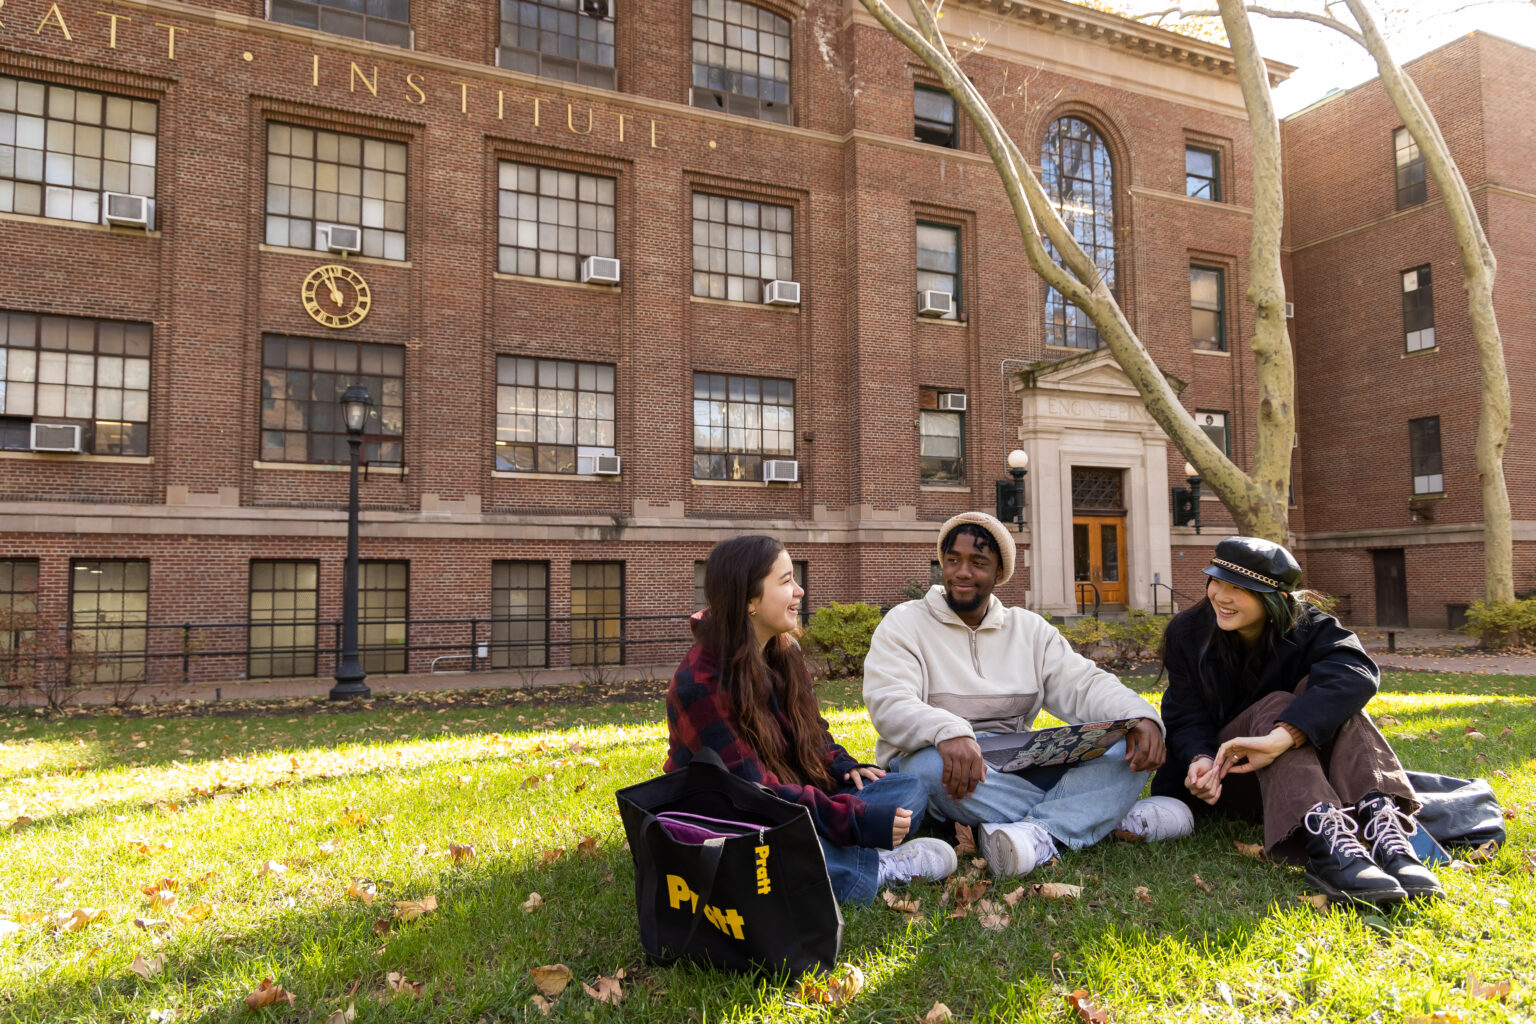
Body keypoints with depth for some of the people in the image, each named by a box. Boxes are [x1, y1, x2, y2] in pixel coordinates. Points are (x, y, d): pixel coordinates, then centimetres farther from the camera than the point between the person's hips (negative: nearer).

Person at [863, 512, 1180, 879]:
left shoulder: (1030, 629, 15)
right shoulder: (904, 624, 0)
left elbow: (1083, 686, 4)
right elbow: (889, 703, -16)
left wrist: (1140, 717, -18)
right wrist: (948, 731, -37)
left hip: (1020, 770, 4)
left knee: (1128, 752, -13)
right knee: (930, 768, -39)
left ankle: (1038, 835, -34)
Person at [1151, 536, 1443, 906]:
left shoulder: (1306, 626, -10)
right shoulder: (1187, 632, -8)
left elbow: (1357, 671, -33)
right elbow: (1186, 718, -12)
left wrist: (1282, 737, -50)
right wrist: (1201, 759, -38)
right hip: (1222, 776, -1)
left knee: (1318, 689, -25)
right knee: (1274, 705, -30)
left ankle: (1379, 822, -45)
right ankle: (1323, 837, -55)